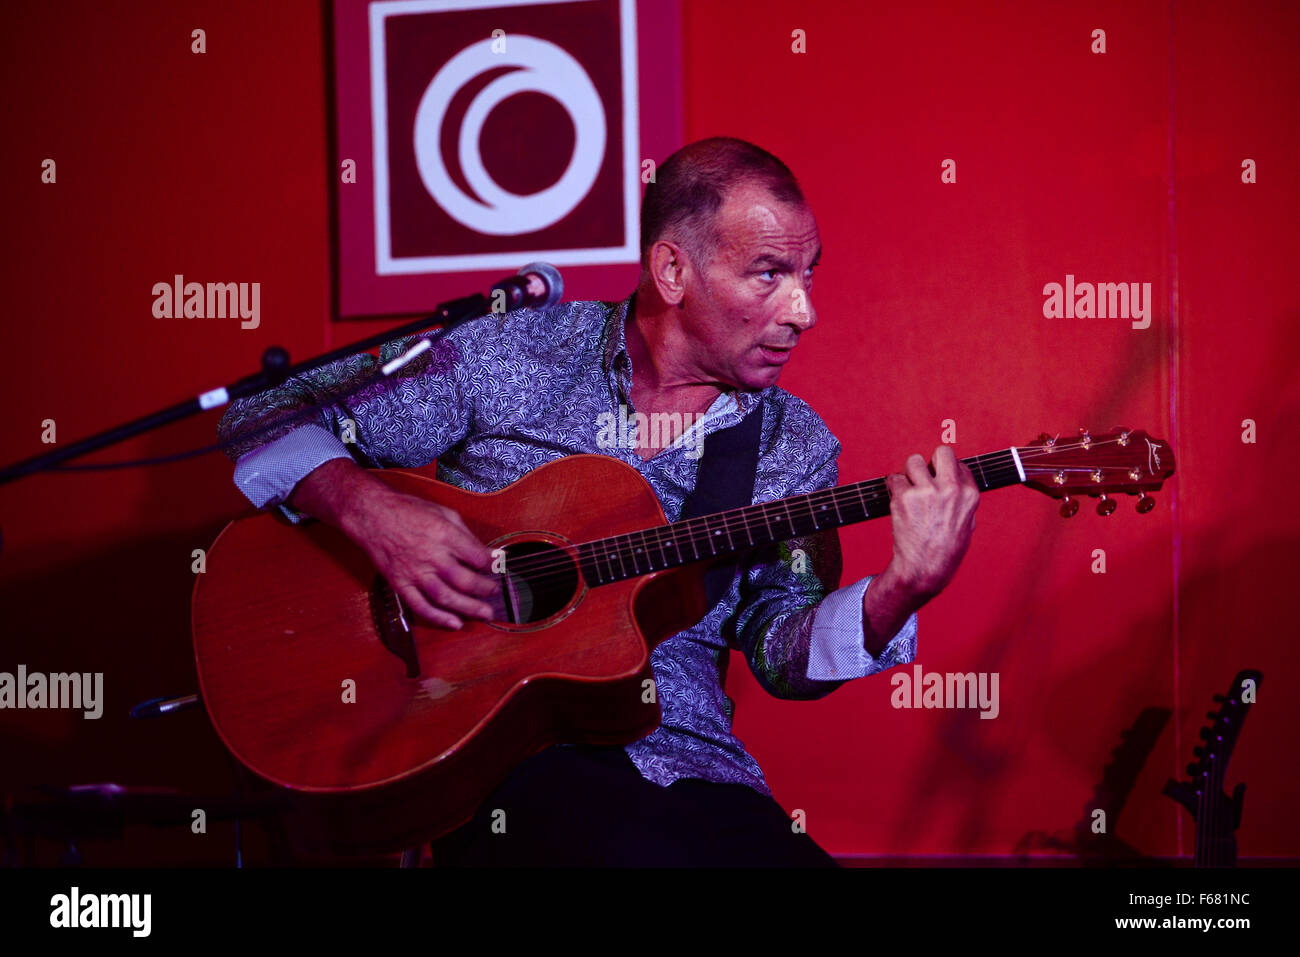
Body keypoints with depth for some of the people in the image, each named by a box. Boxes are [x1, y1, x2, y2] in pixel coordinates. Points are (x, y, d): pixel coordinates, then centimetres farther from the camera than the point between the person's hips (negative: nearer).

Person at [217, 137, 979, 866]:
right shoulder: (510, 356, 3)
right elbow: (265, 413, 5)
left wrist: (903, 590, -16)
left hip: (687, 765, 3)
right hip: (496, 749, -3)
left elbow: (785, 653, 3)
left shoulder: (794, 448, 11)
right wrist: (371, 511, -14)